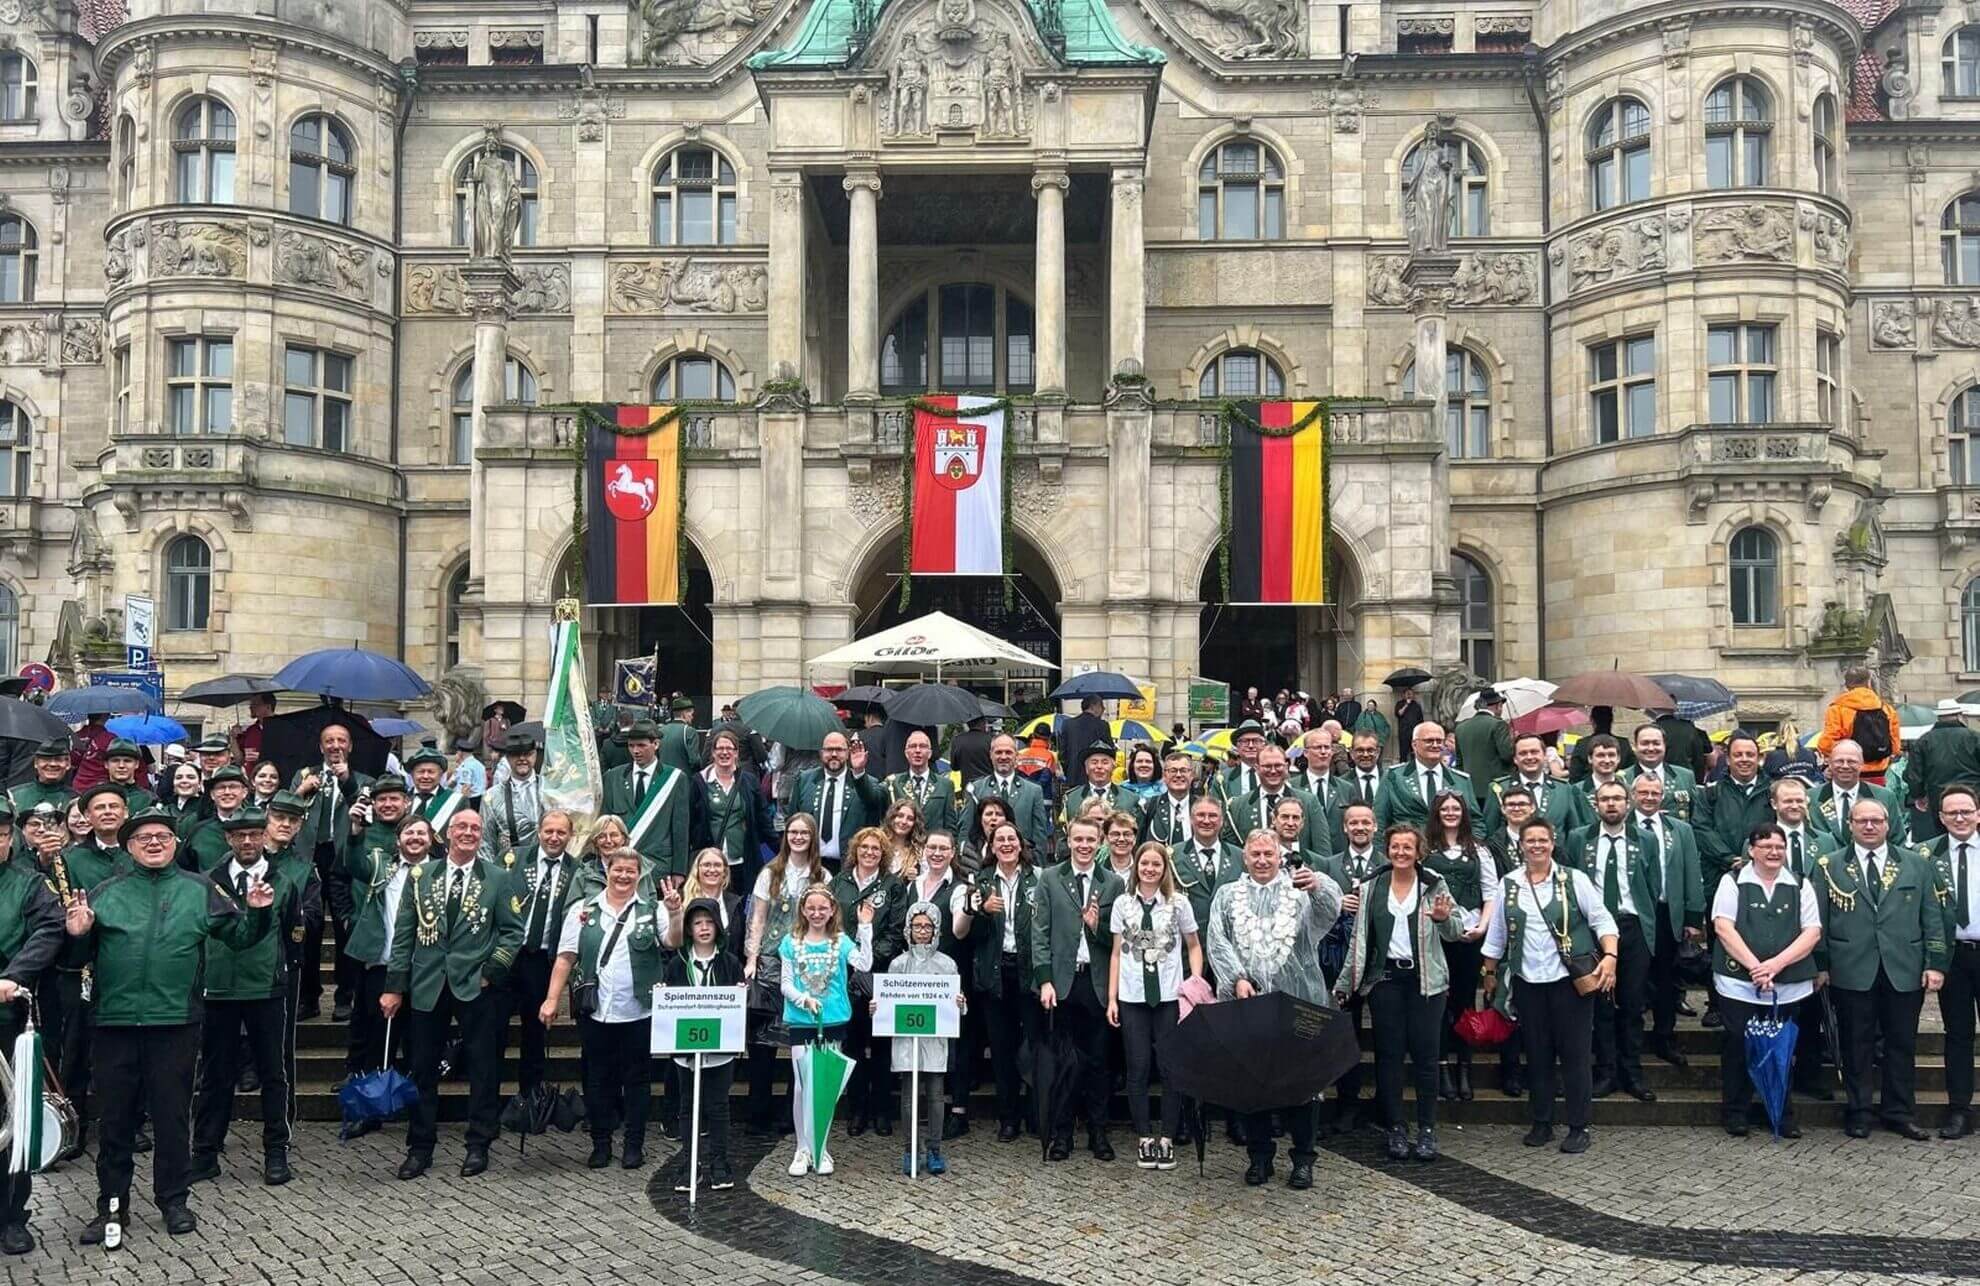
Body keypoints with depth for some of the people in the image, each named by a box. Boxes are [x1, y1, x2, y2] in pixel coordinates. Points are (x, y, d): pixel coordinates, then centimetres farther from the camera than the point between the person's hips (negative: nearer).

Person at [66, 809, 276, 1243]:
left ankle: (173, 1200, 19)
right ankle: (111, 1204, 21)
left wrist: (258, 912, -9)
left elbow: (240, 936, 9)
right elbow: (84, 954, 8)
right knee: (115, 1117, 9)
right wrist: (78, 935, -12)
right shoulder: (107, 893, 8)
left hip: (175, 1021, -1)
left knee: (173, 1115, 7)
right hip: (115, 1021, 1)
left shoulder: (200, 892, 8)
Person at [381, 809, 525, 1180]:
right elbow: (403, 934, 6)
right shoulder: (421, 876, 6)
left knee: (483, 1068, 4)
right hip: (427, 986, 2)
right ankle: (420, 1147, 19)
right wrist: (395, 986, 2)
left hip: (476, 986, -1)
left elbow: (513, 930, 2)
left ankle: (478, 1145, 16)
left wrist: (492, 971, -8)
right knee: (422, 1068, 7)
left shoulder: (497, 878, 2)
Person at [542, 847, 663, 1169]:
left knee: (637, 1080, 7)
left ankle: (634, 1145, 17)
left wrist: (675, 912, -27)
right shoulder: (583, 911, 4)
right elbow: (565, 958, 2)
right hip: (595, 1013, 1)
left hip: (638, 1013, -1)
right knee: (598, 1079, 9)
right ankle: (600, 1143, 21)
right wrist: (551, 999, -5)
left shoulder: (651, 912, 3)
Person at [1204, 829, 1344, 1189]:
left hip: (1296, 1000, -1)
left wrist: (1318, 886, -37)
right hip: (1245, 1000, 2)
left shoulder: (1301, 888, 8)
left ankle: (1303, 1158, 12)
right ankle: (1259, 1156, 17)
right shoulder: (1228, 895, 14)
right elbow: (1218, 942, 3)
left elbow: (1330, 908, -14)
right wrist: (1237, 978, -13)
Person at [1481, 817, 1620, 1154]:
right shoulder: (1509, 884, 6)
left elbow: (1602, 920, -3)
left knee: (1574, 1055, 1)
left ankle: (1578, 1128, 11)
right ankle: (1542, 1123, 21)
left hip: (1569, 979, -3)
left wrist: (1610, 956, -17)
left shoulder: (1573, 880, -2)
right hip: (1527, 982, 3)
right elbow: (1496, 934, 14)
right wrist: (1490, 974, 16)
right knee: (1537, 1056, 10)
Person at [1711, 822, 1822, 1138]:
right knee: (1738, 1048, 1)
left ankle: (1784, 1118, 18)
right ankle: (1734, 1116, 13)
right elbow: (1723, 927, -6)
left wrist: (1776, 963, -12)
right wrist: (1754, 967, -15)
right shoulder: (1732, 882, 3)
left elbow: (1813, 932, 2)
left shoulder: (1800, 886, 9)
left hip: (1789, 986, 2)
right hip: (1739, 984, -2)